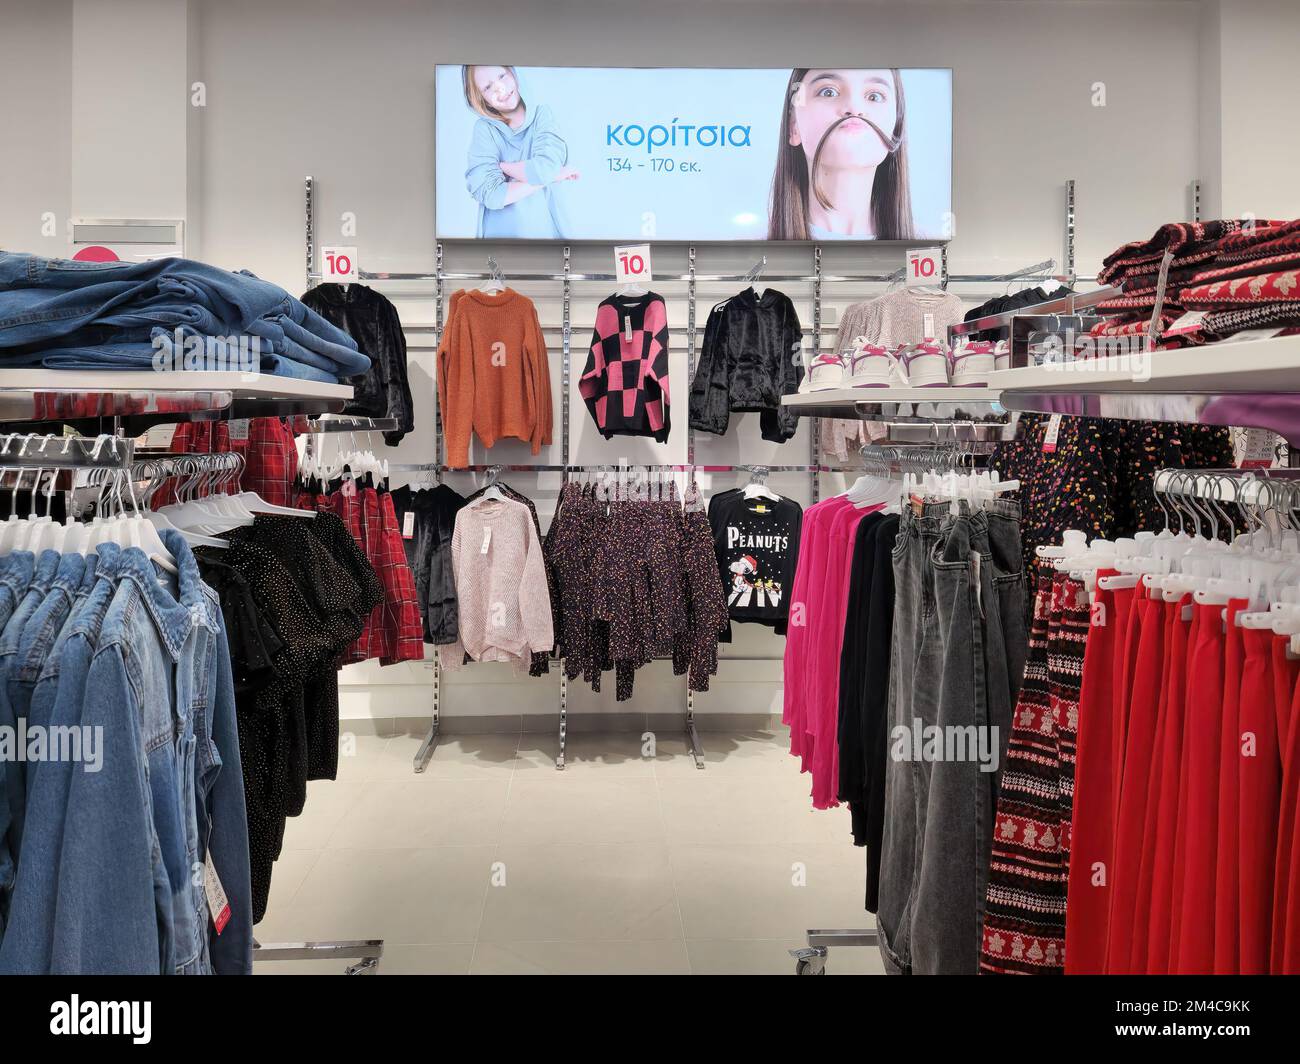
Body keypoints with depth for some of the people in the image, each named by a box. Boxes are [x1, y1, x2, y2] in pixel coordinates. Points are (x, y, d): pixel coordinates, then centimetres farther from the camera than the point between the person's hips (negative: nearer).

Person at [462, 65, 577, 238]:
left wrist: (501, 167, -4)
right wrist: (553, 176, -8)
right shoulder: (484, 128, 1)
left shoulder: (541, 114, 5)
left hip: (545, 229, 2)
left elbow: (547, 167, -12)